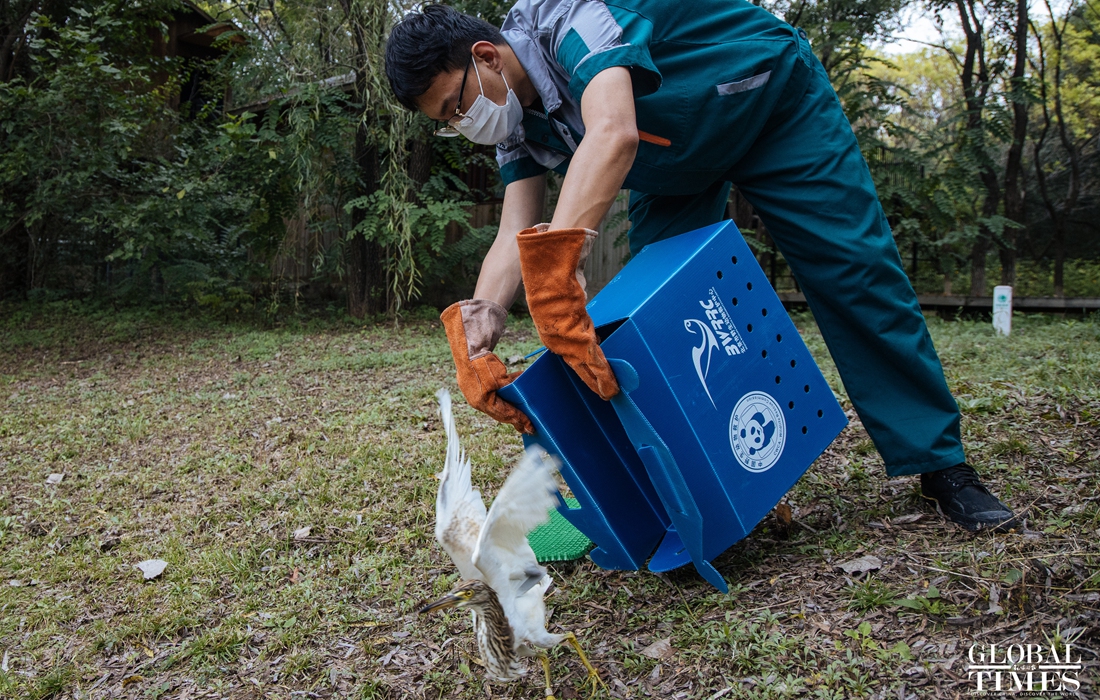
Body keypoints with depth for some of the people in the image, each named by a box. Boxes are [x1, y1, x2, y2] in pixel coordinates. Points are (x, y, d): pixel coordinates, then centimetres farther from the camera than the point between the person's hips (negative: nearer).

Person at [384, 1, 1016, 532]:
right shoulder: (517, 118, -9)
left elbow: (613, 134, -53)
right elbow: (516, 233, -19)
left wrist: (557, 268, -66)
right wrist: (481, 319, -39)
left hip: (774, 101, -7)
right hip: (675, 164, 7)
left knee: (854, 272, -10)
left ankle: (941, 463, 1)